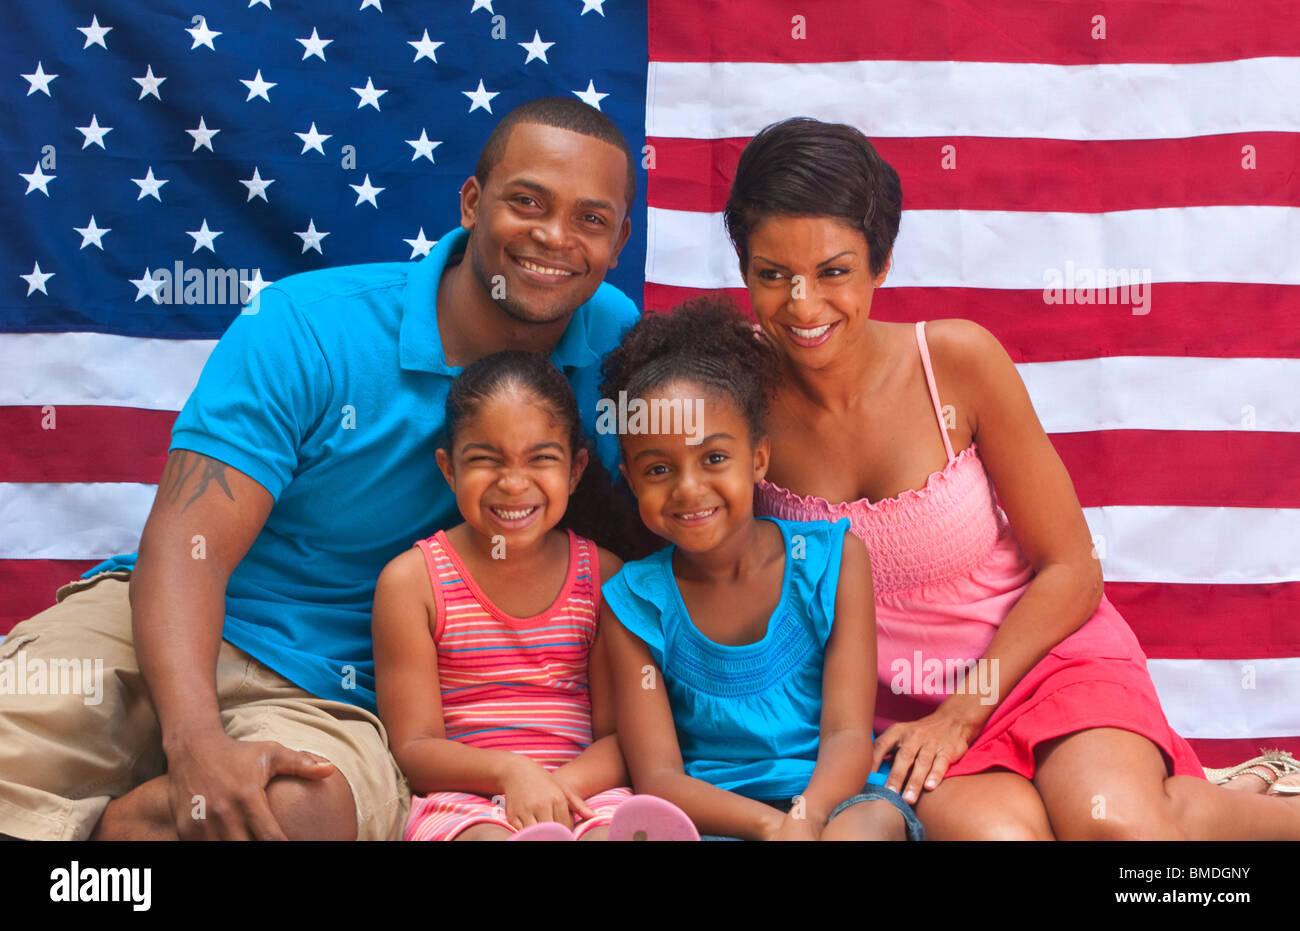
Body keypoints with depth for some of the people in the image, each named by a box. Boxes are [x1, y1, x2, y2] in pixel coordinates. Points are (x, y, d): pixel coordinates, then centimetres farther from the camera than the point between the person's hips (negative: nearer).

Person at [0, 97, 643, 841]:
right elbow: (189, 541, -16)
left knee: (308, 809, -33)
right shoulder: (306, 327, -10)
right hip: (183, 637, -2)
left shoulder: (614, 342, -1)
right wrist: (195, 741, -34)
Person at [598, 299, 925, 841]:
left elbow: (849, 735, -5)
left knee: (876, 819, -35)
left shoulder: (832, 558, 2)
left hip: (828, 798, 0)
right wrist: (768, 823, -25)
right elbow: (657, 778, -5)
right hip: (709, 814, 0)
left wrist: (805, 817, -29)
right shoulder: (636, 602, 2)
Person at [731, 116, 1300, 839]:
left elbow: (1071, 570, -6)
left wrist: (960, 713, -12)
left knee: (1113, 823, -29)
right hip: (897, 701, 1)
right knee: (997, 831, -30)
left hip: (1043, 652, -1)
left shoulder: (958, 359, -12)